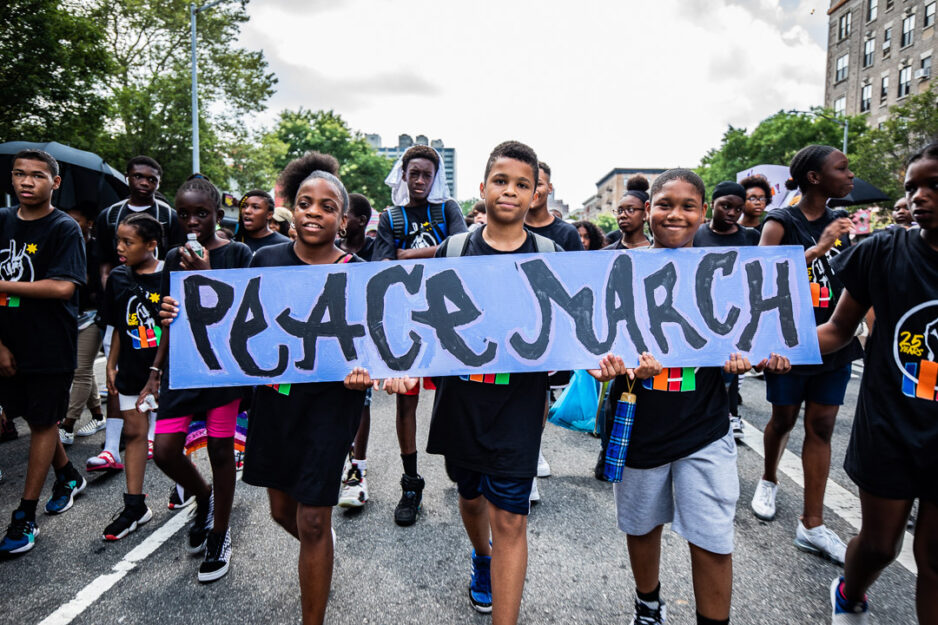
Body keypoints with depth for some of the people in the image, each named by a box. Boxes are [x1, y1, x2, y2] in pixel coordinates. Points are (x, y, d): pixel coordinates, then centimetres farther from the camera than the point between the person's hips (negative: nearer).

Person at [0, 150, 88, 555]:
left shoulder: (65, 229, -9)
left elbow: (63, 287, -21)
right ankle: (68, 477, 40)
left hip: (51, 347, -5)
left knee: (43, 422, 5)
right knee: (34, 417, 17)